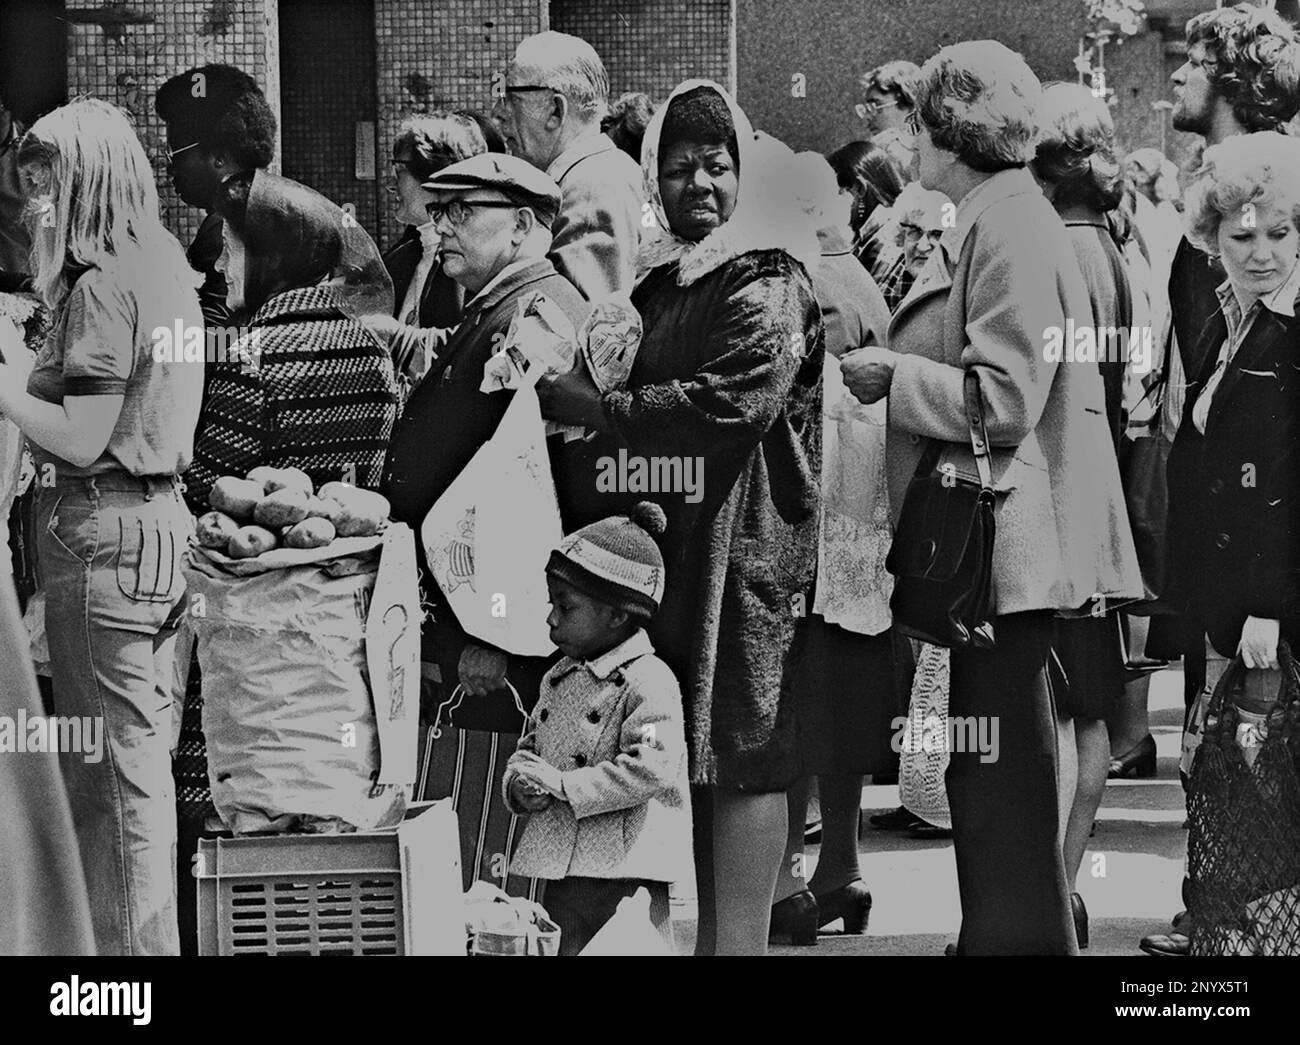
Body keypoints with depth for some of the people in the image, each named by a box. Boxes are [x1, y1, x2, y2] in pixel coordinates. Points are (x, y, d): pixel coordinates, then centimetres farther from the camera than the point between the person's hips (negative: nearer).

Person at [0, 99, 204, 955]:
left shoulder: (104, 284, -15)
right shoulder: (163, 267, 14)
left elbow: (81, 438, -18)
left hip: (105, 530, -10)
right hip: (156, 518, 10)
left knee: (114, 763, -3)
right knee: (139, 748, 15)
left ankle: (131, 942, 3)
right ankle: (146, 934, 23)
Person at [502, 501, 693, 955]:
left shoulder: (648, 681, -12)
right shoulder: (558, 679, 15)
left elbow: (650, 769, -22)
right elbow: (529, 747, 21)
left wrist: (562, 784, -20)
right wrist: (521, 784, -3)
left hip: (624, 871, -8)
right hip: (562, 869, 8)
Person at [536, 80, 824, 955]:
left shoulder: (767, 278, -9)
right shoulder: (667, 277, 17)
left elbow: (737, 403, -20)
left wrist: (596, 408, -15)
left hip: (749, 549, -9)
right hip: (680, 544, 9)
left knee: (741, 755, -5)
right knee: (702, 753, 13)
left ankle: (736, 939, 0)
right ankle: (715, 931, 23)